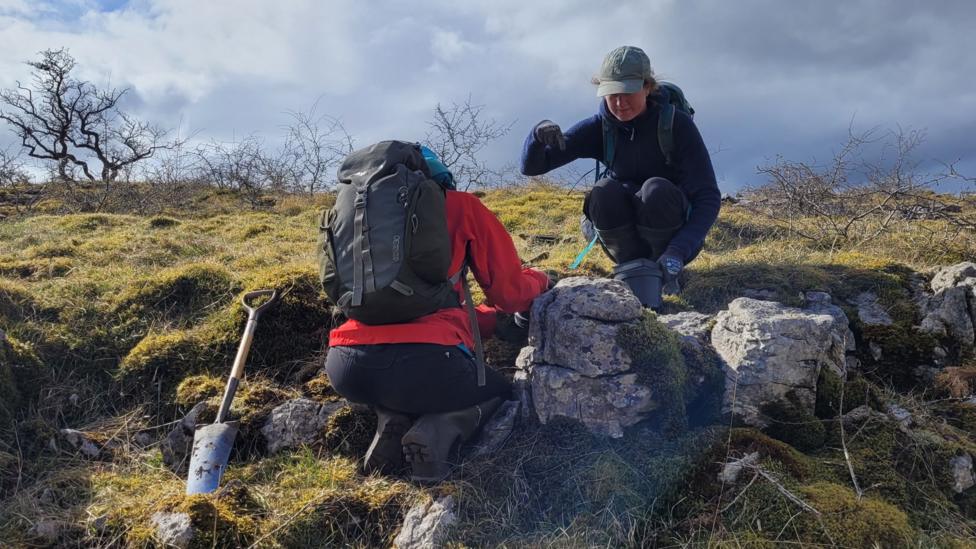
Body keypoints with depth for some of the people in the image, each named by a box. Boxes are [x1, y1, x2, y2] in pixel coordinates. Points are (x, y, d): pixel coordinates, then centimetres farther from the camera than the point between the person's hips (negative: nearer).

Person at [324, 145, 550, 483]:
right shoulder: (461, 206, 12)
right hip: (423, 363, -5)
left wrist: (491, 315, 41)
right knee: (498, 390, 27)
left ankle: (391, 422, 9)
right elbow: (510, 293, 16)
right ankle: (439, 431, -3)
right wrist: (537, 280, 38)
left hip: (345, 366, 5)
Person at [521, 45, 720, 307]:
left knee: (656, 190, -33)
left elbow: (708, 197, -20)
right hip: (627, 236, 2)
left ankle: (660, 270, -13)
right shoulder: (599, 128, -8)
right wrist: (539, 134, -33)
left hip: (675, 235, -2)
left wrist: (678, 252, -36)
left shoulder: (677, 124, -16)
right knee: (604, 191, -28)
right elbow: (531, 167, -10)